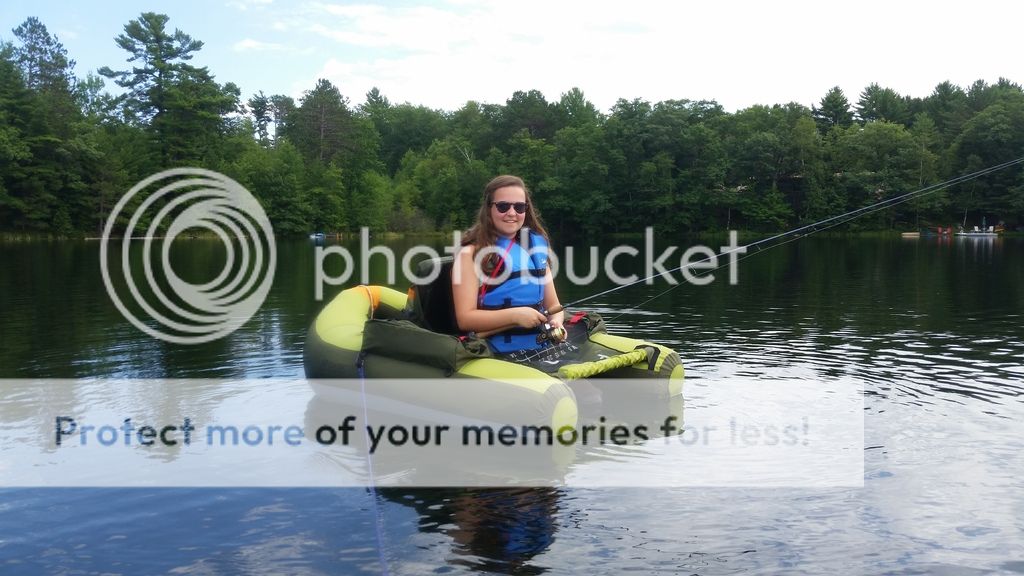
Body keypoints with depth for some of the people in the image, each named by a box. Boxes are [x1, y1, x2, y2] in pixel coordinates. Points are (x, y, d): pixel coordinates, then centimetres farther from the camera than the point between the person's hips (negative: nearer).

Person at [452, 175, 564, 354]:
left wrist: (556, 322, -5)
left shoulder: (536, 246, 13)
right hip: (495, 356, -4)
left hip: (540, 350, 5)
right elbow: (464, 319, -8)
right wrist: (514, 316, -18)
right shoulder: (472, 253, -3)